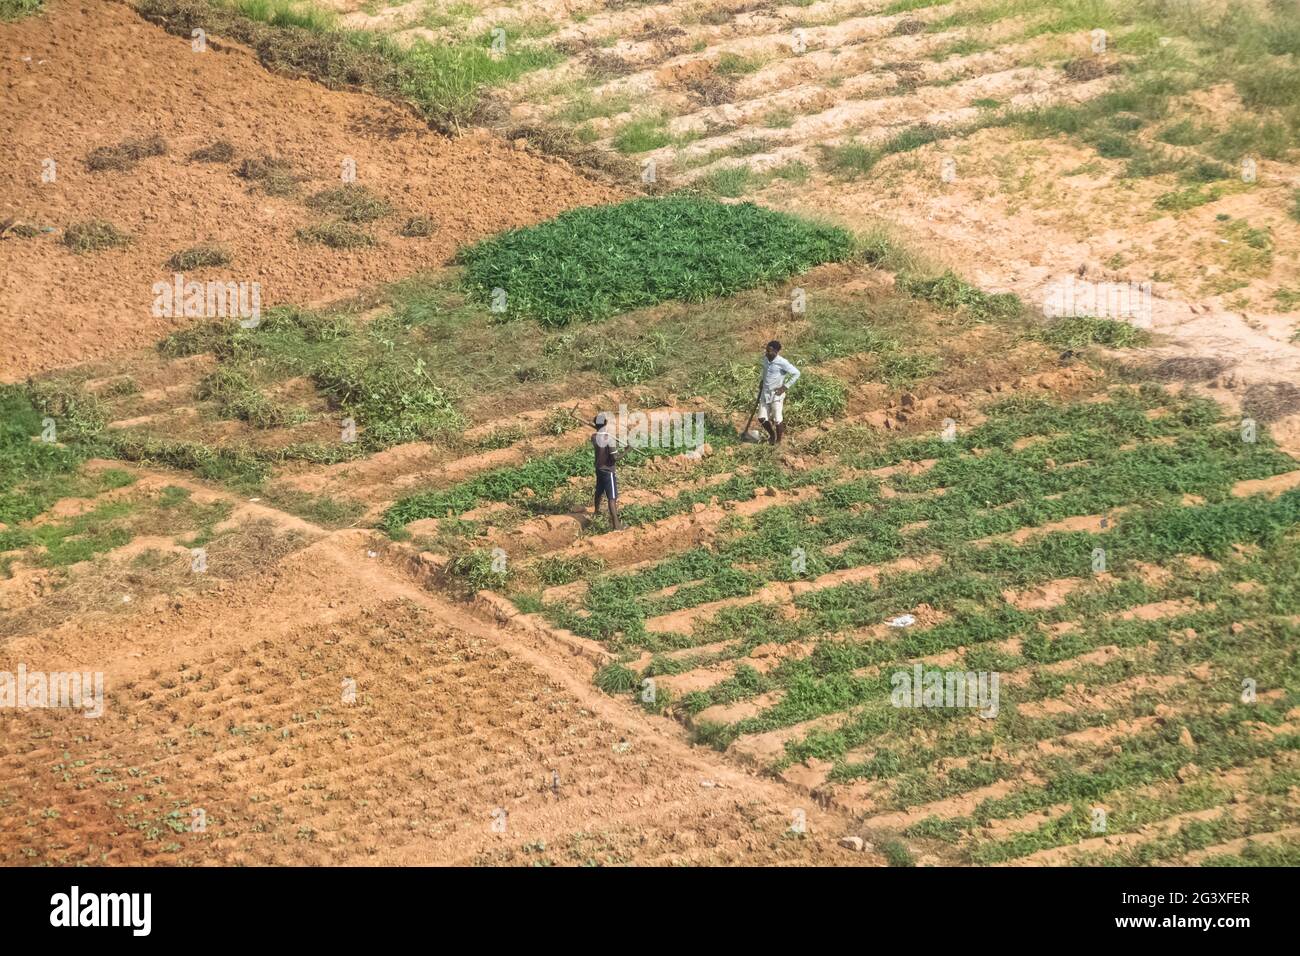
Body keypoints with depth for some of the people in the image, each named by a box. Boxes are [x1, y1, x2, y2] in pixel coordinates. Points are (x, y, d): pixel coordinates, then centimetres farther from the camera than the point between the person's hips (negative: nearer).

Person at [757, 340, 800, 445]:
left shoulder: (782, 363, -20)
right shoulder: (765, 359, -1)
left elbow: (796, 373, -14)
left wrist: (785, 387, -15)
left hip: (776, 394, -6)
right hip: (765, 393, 6)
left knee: (777, 419, 4)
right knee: (762, 418, 8)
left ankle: (778, 439, 26)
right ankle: (771, 435, 33)